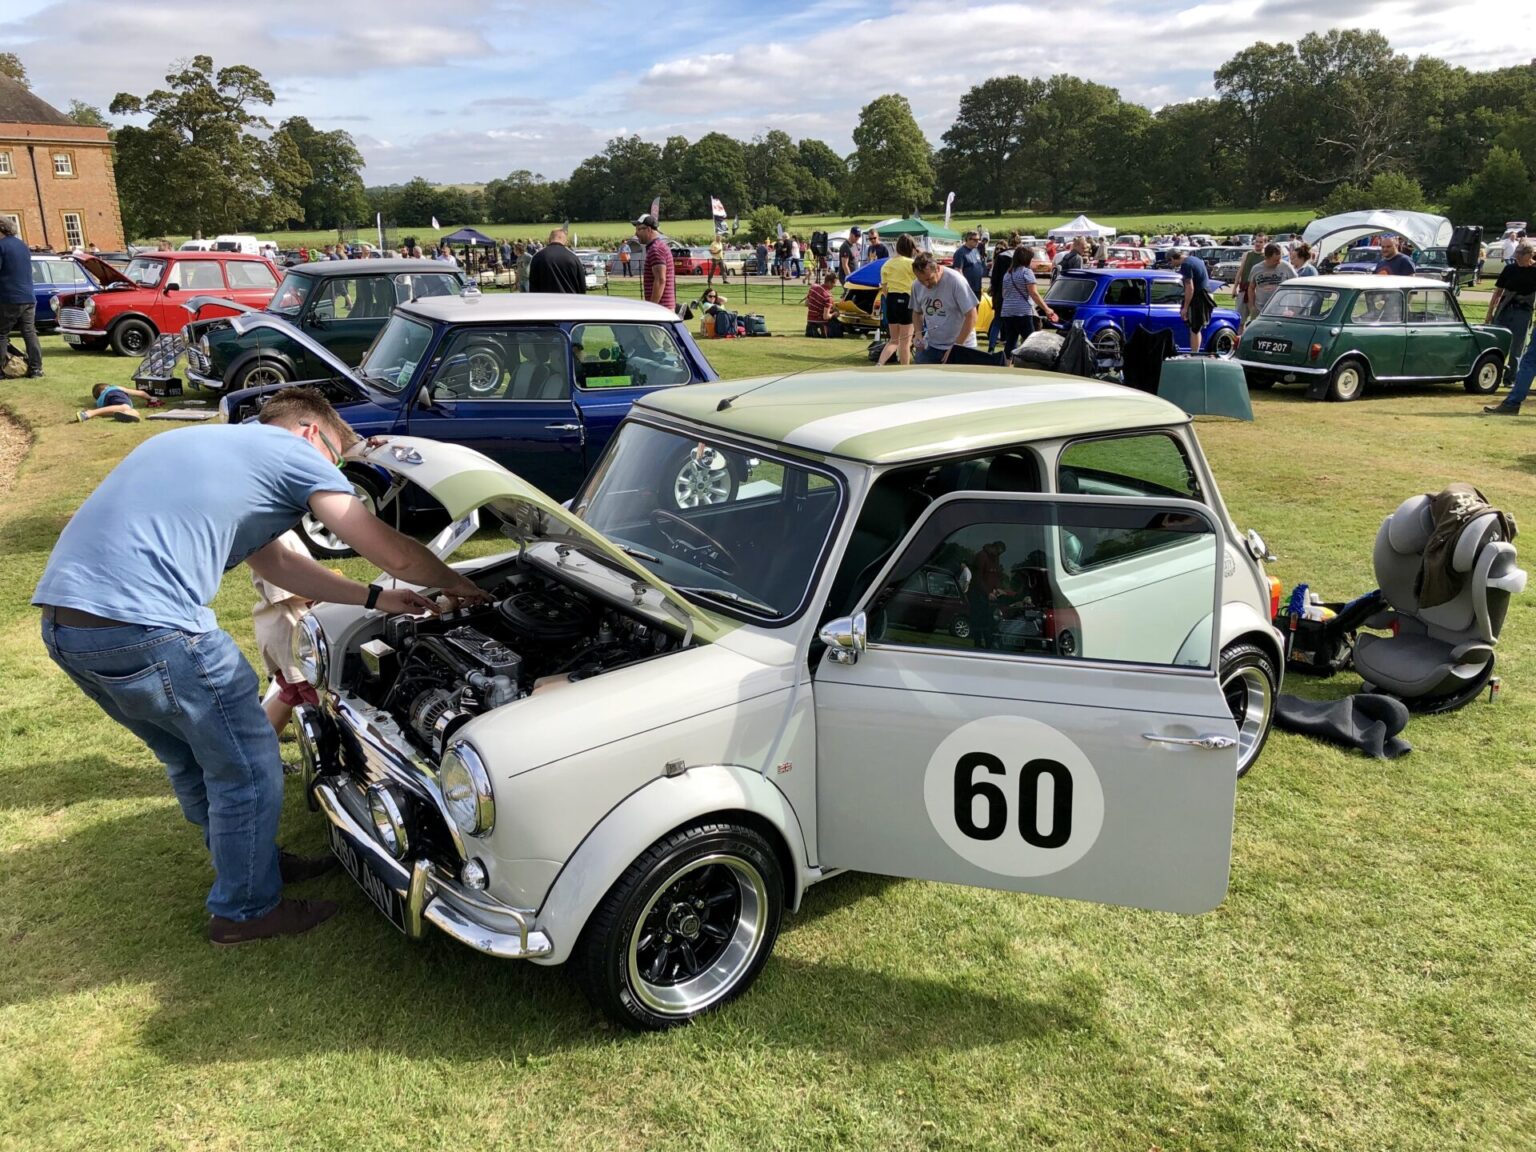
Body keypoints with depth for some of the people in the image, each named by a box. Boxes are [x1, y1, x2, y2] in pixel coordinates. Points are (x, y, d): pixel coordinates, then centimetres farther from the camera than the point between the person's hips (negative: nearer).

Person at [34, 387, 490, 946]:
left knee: (192, 759, 27)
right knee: (248, 769, 11)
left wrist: (375, 598, 35)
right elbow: (394, 554, 1)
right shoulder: (297, 452, 2)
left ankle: (252, 863, 45)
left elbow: (273, 562, 35)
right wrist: (456, 584, 22)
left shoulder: (209, 444, 29)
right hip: (146, 629, -9)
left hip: (62, 622, 10)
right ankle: (245, 910, 28)